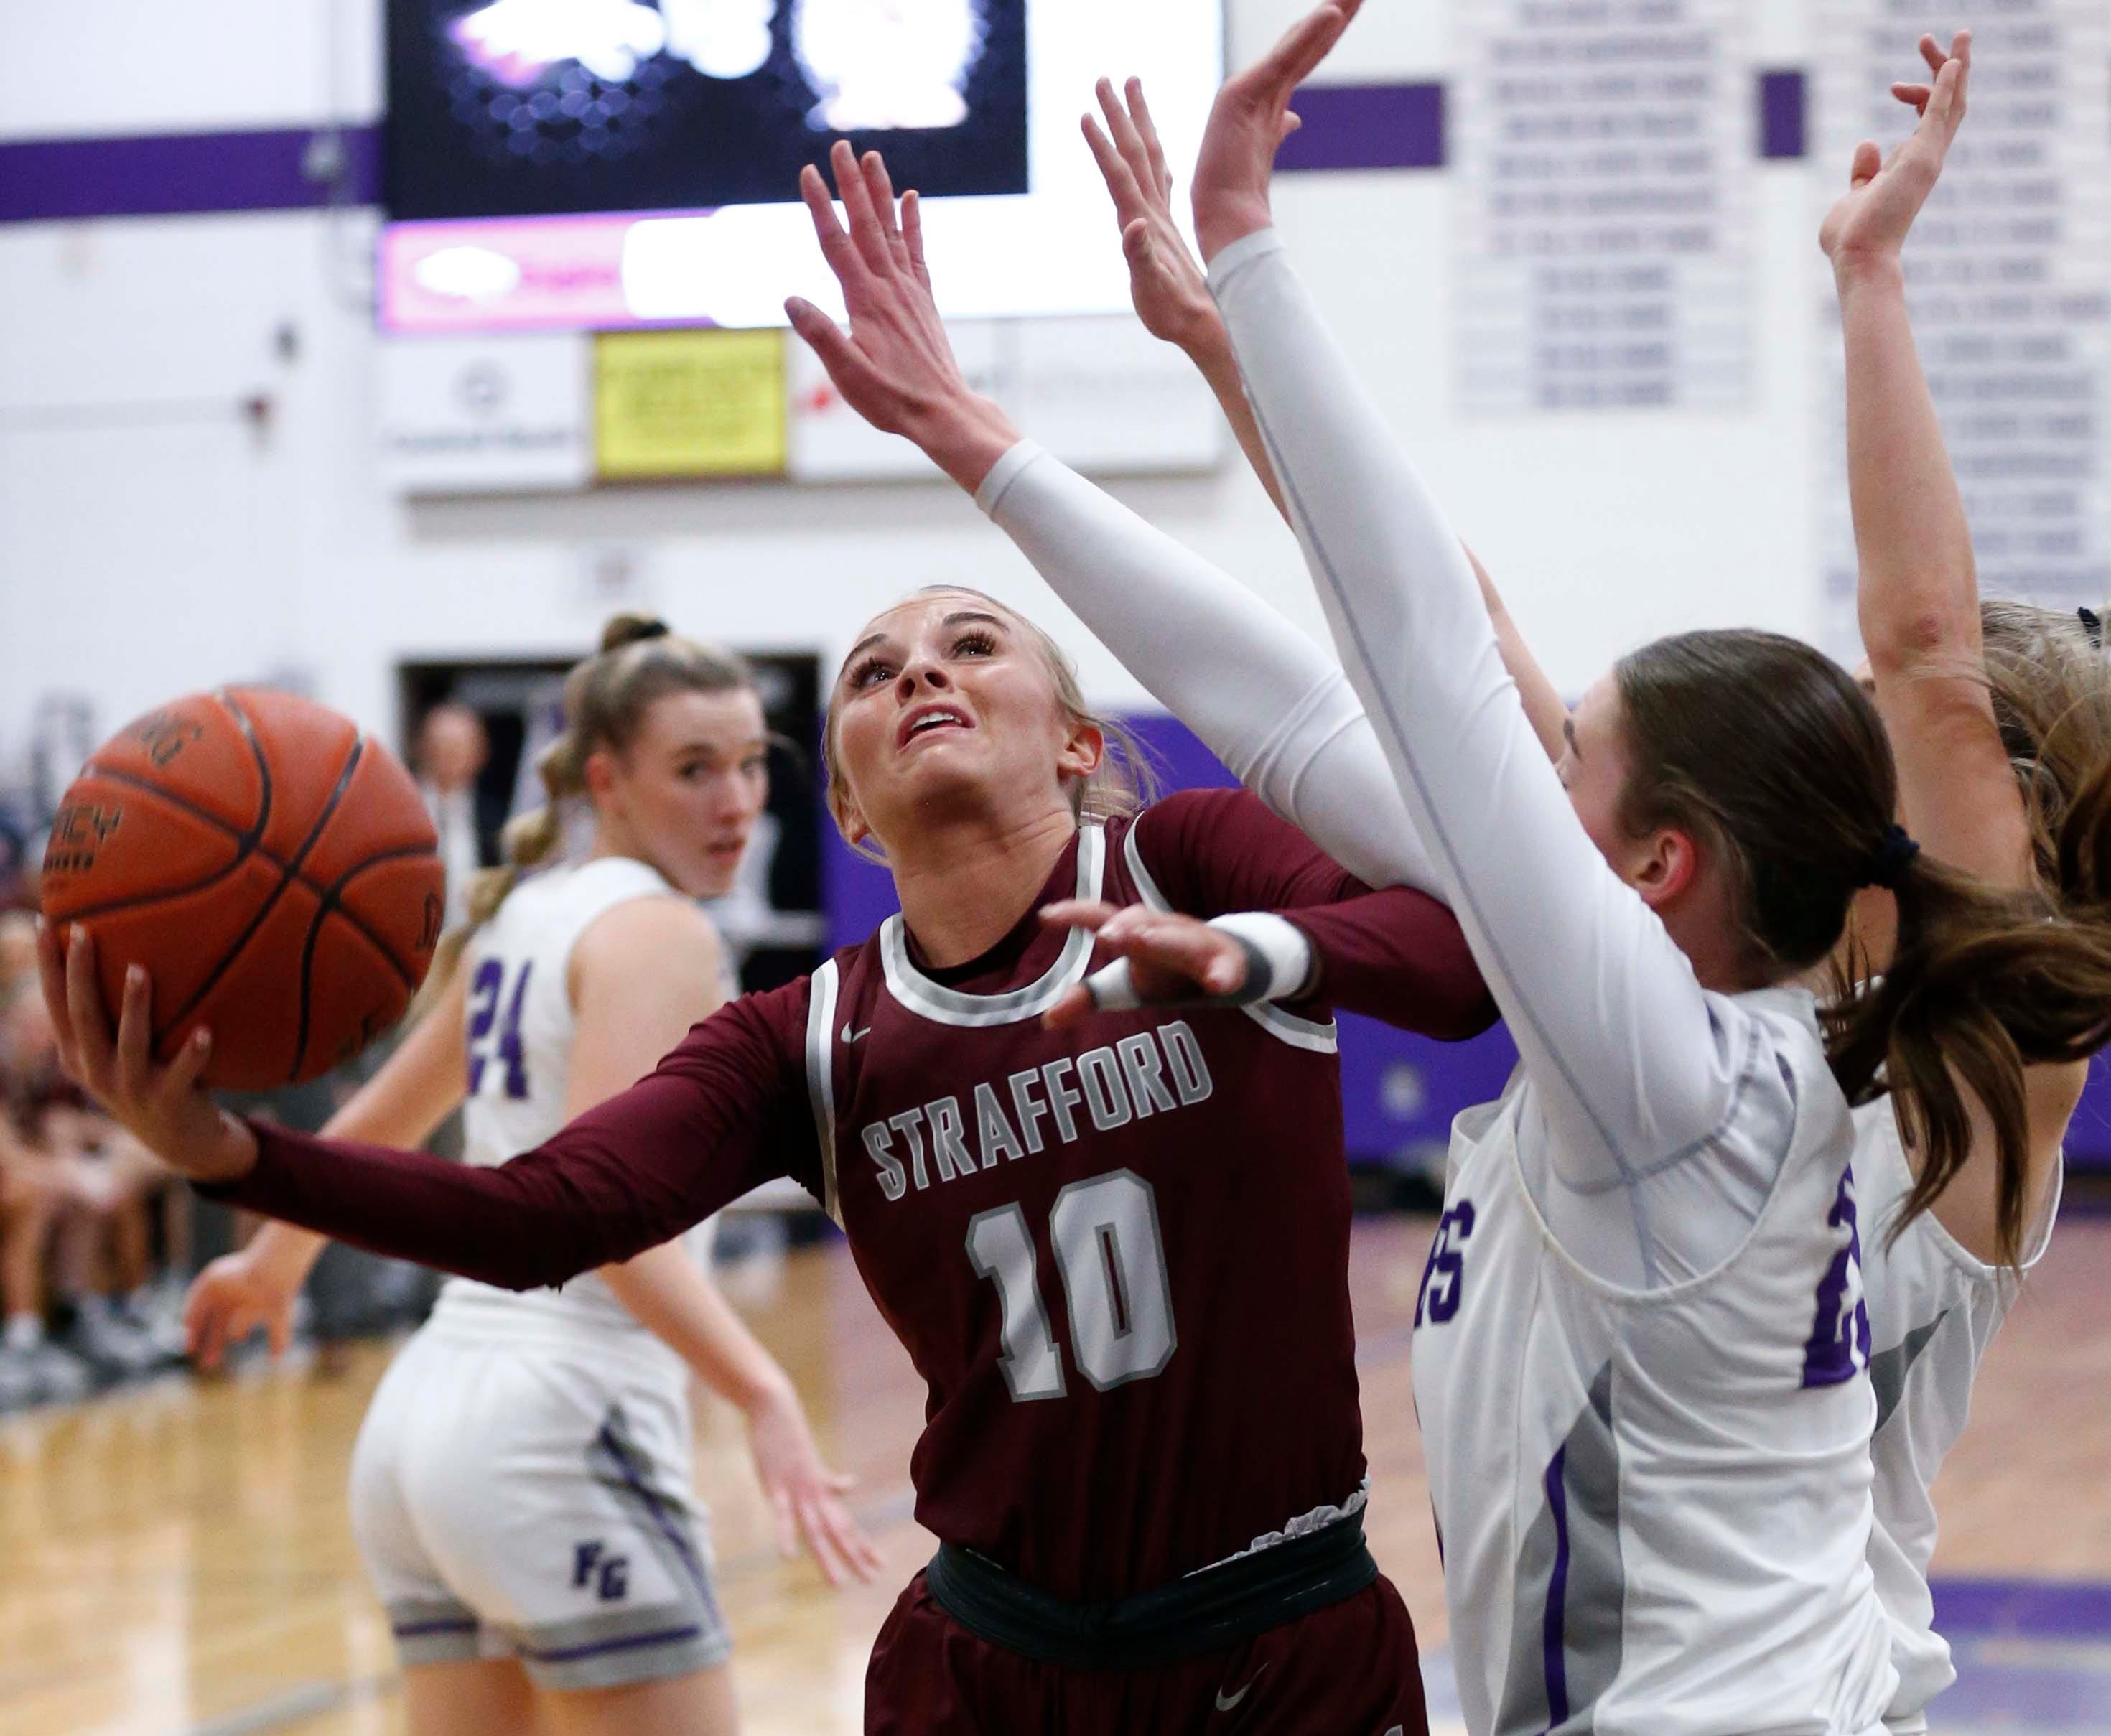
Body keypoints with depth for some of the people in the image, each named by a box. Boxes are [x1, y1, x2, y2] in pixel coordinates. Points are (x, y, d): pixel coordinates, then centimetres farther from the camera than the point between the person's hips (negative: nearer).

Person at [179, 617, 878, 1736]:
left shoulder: (522, 912, 17)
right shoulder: (654, 930, -9)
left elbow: (374, 1125, 30)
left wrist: (271, 1265, 48)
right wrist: (764, 1399, -32)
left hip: (423, 1406, 9)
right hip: (558, 1428, -9)